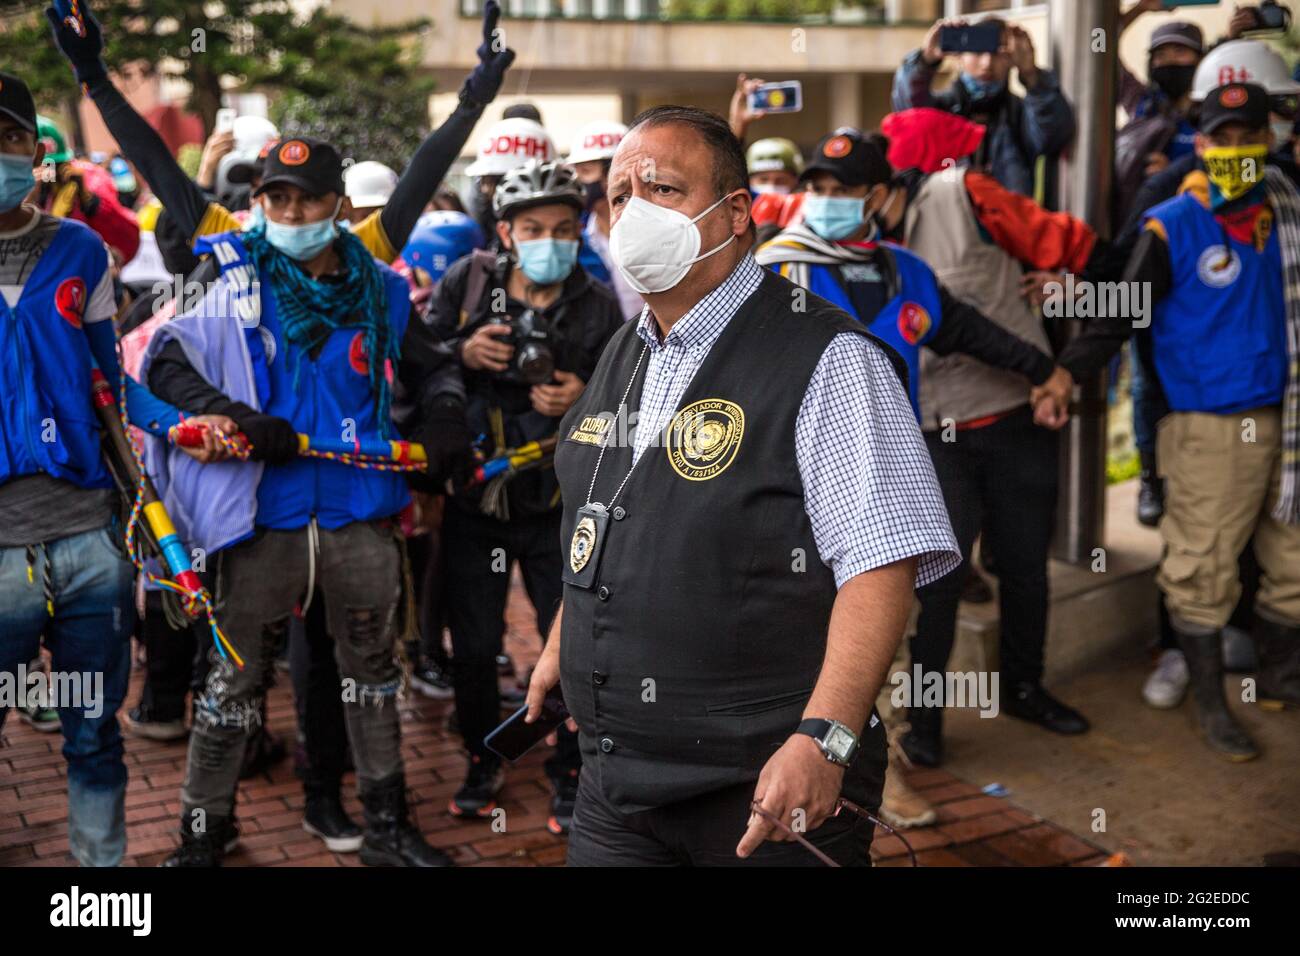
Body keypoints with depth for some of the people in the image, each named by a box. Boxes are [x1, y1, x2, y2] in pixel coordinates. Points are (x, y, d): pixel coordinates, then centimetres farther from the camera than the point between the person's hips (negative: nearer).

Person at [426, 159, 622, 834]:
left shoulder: (598, 305, -3)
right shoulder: (466, 282, -1)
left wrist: (586, 400, -20)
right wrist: (461, 351, -16)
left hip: (560, 502, -1)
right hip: (474, 497, 1)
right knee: (472, 645, 10)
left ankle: (570, 773, 23)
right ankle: (482, 764, 32)